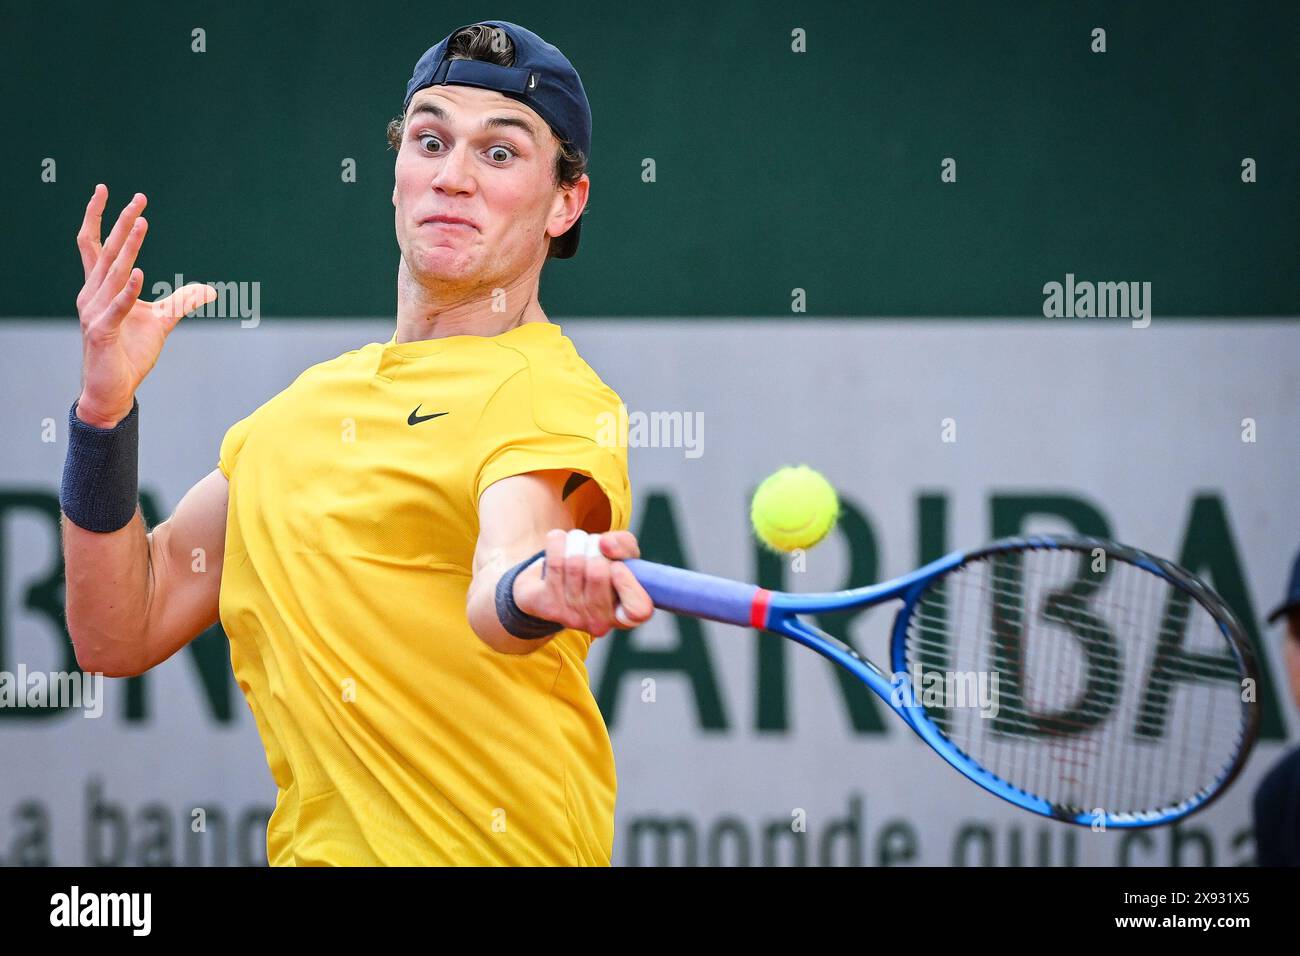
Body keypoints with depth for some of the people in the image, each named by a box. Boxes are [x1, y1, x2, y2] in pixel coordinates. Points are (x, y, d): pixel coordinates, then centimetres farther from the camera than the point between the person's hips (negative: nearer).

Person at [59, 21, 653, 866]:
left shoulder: (552, 397, -9)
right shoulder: (310, 400, 13)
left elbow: (498, 594, -30)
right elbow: (120, 635, 13)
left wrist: (546, 586, -52)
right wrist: (105, 409, 1)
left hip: (478, 852, -5)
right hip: (311, 845, 5)